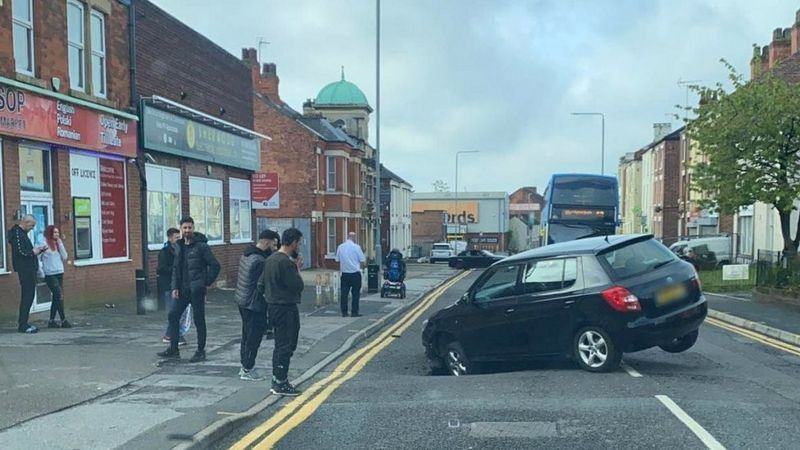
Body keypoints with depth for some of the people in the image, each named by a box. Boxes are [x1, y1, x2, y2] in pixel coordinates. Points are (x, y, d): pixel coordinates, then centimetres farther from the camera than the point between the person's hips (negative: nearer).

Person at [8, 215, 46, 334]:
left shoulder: (22, 233, 19)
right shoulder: (17, 233, -13)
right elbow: (20, 252, -22)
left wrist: (38, 249, 9)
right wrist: (33, 252, -8)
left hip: (29, 270, 10)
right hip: (25, 270, -10)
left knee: (28, 296, 12)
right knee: (27, 296, -9)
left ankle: (22, 323, 18)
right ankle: (23, 325, -5)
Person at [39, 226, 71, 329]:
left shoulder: (58, 243, 14)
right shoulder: (44, 244, -7)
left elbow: (64, 257, 6)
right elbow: (37, 259, -8)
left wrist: (60, 244, 0)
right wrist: (42, 273, -9)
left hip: (59, 273, 7)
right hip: (50, 275, -7)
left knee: (56, 297, 8)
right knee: (59, 296, -11)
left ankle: (51, 321, 15)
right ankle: (63, 321, -9)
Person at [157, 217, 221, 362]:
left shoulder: (201, 246, -11)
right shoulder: (179, 247, 11)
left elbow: (215, 265, -12)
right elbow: (176, 268, 14)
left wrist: (207, 282, -9)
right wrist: (175, 287, 5)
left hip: (197, 290, -7)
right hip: (182, 289, 7)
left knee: (199, 320, 1)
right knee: (173, 315, 7)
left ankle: (201, 352, 12)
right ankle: (173, 350, 17)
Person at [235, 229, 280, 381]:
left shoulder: (246, 255, 8)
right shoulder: (259, 261, -24)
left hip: (242, 301, 10)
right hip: (255, 305, -10)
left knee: (247, 335, 19)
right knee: (254, 338, 1)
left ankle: (245, 366, 30)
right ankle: (247, 370, 9)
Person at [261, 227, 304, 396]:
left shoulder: (270, 259, 10)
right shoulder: (286, 262, -20)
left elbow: (261, 285, 15)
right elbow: (298, 286, -19)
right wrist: (298, 268, -7)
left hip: (273, 306, 10)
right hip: (286, 308, -10)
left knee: (280, 345, 17)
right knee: (286, 346, -2)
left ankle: (277, 381, 25)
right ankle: (281, 384, 3)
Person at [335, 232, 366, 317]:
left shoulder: (340, 247, 2)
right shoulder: (356, 247, -10)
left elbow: (337, 260, 8)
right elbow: (363, 260, -7)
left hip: (344, 273, 4)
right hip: (355, 273, -4)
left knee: (344, 293, 8)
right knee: (355, 293, 4)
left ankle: (344, 312, 9)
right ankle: (354, 312, 4)